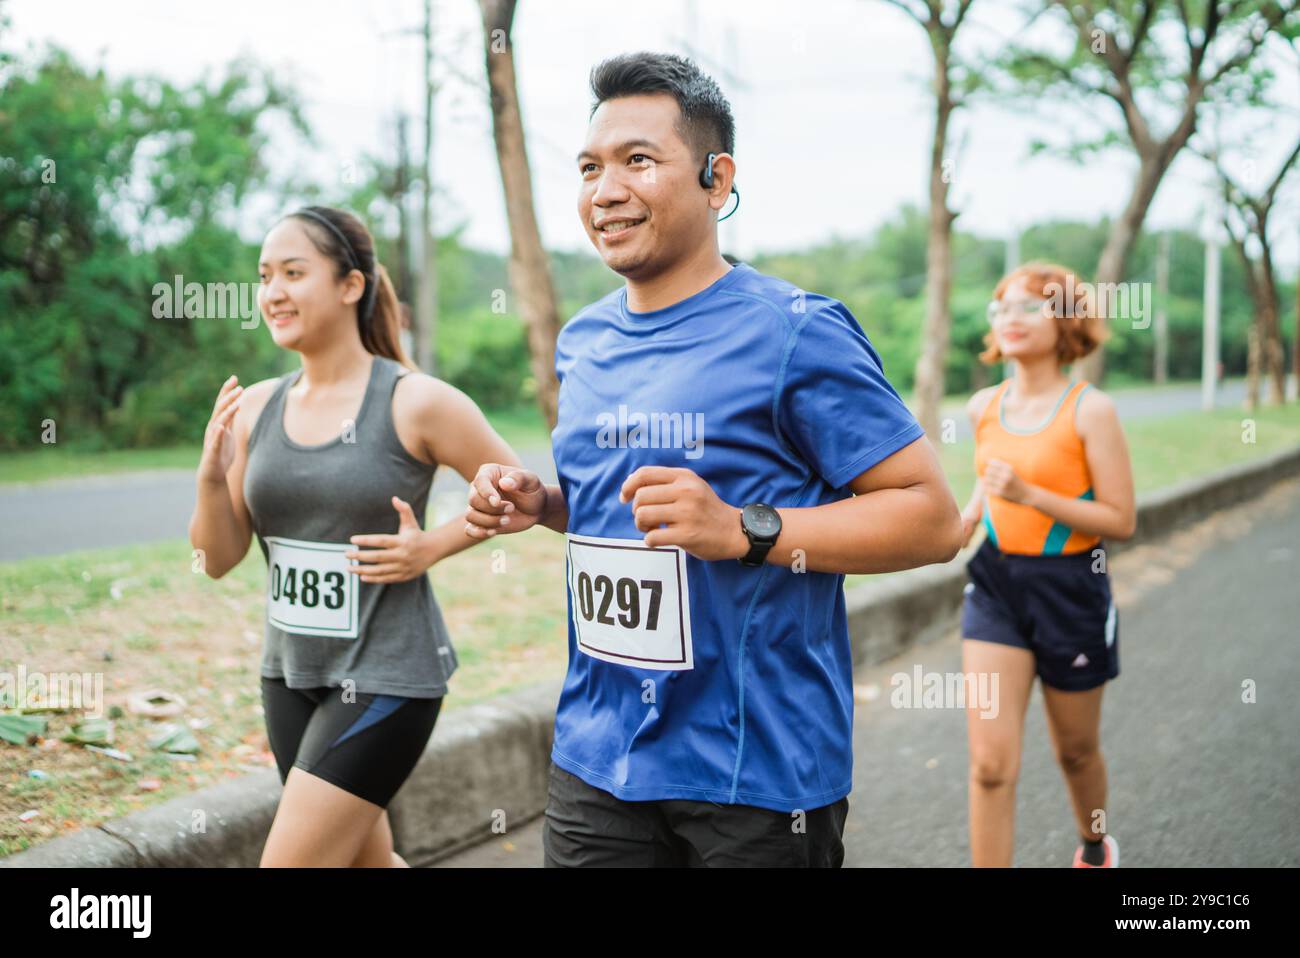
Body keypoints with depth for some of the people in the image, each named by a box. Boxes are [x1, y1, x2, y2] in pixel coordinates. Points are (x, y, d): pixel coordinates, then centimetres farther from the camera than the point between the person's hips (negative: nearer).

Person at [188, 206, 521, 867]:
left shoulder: (417, 403, -13)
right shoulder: (255, 407, 1)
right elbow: (218, 559, 4)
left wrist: (434, 546, -16)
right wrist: (212, 478, -13)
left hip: (386, 672, -6)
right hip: (291, 669, 6)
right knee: (366, 860, 20)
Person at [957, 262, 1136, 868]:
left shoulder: (1089, 410, -13)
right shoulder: (984, 407, 2)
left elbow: (1121, 520, -15)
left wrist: (1031, 495, -25)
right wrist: (967, 516, 2)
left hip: (1071, 592, -3)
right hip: (996, 585, 3)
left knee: (1075, 750, 18)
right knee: (990, 765, -8)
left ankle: (1095, 847, 49)